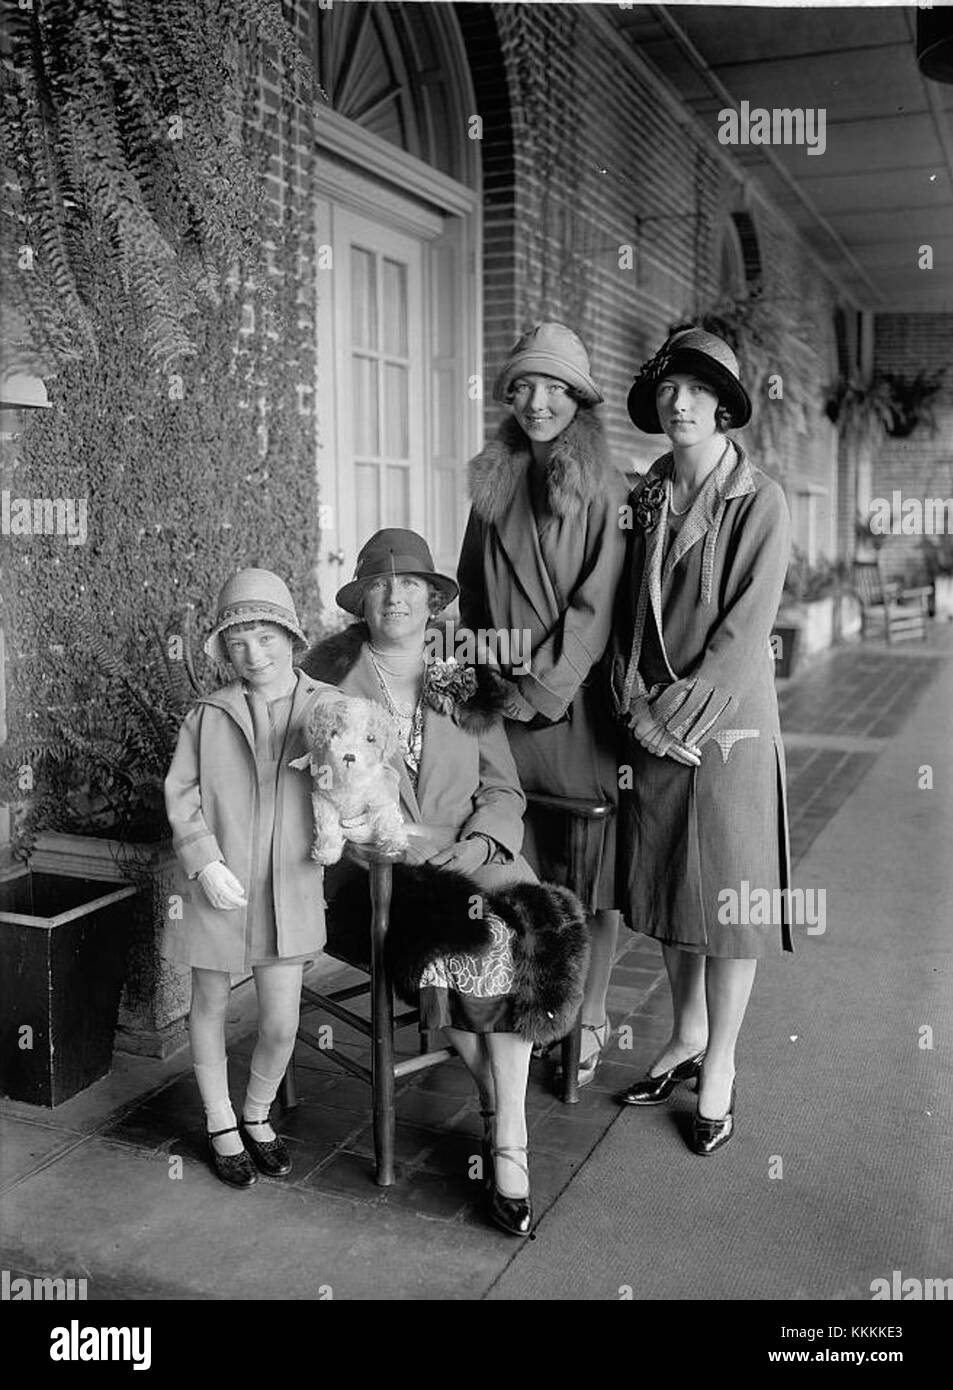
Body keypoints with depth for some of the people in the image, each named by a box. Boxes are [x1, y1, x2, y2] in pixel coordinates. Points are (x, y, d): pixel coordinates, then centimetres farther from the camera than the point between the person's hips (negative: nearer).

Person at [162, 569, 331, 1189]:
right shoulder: (208, 714, -2)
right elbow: (181, 793, -1)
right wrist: (205, 862, -13)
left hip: (289, 889, 0)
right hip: (215, 887, 1)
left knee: (282, 1024, 2)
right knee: (210, 1006, 16)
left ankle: (258, 1115, 33)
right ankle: (221, 1125, 38)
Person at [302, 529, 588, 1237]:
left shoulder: (465, 684, 12)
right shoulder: (330, 675, 5)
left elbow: (504, 790, 10)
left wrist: (478, 841, -11)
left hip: (466, 854, 3)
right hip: (367, 868, -2)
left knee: (509, 924, -28)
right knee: (467, 932, -30)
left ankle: (508, 1144, -18)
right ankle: (504, 1117, -8)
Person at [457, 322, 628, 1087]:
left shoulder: (604, 490, -4)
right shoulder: (492, 486, 11)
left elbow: (598, 602, -9)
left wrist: (547, 683, -13)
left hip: (579, 701, -4)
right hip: (505, 702, 4)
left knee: (590, 862, 4)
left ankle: (591, 1016, 18)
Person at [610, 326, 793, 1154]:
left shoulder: (760, 500, -8)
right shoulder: (645, 499, 7)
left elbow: (745, 628, -13)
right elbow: (628, 610, 7)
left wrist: (682, 713, -15)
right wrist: (637, 705, -5)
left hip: (728, 724, -5)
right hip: (654, 725, 5)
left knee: (729, 893, 3)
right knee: (665, 887, 13)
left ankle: (720, 1067, 19)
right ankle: (687, 1036, 32)